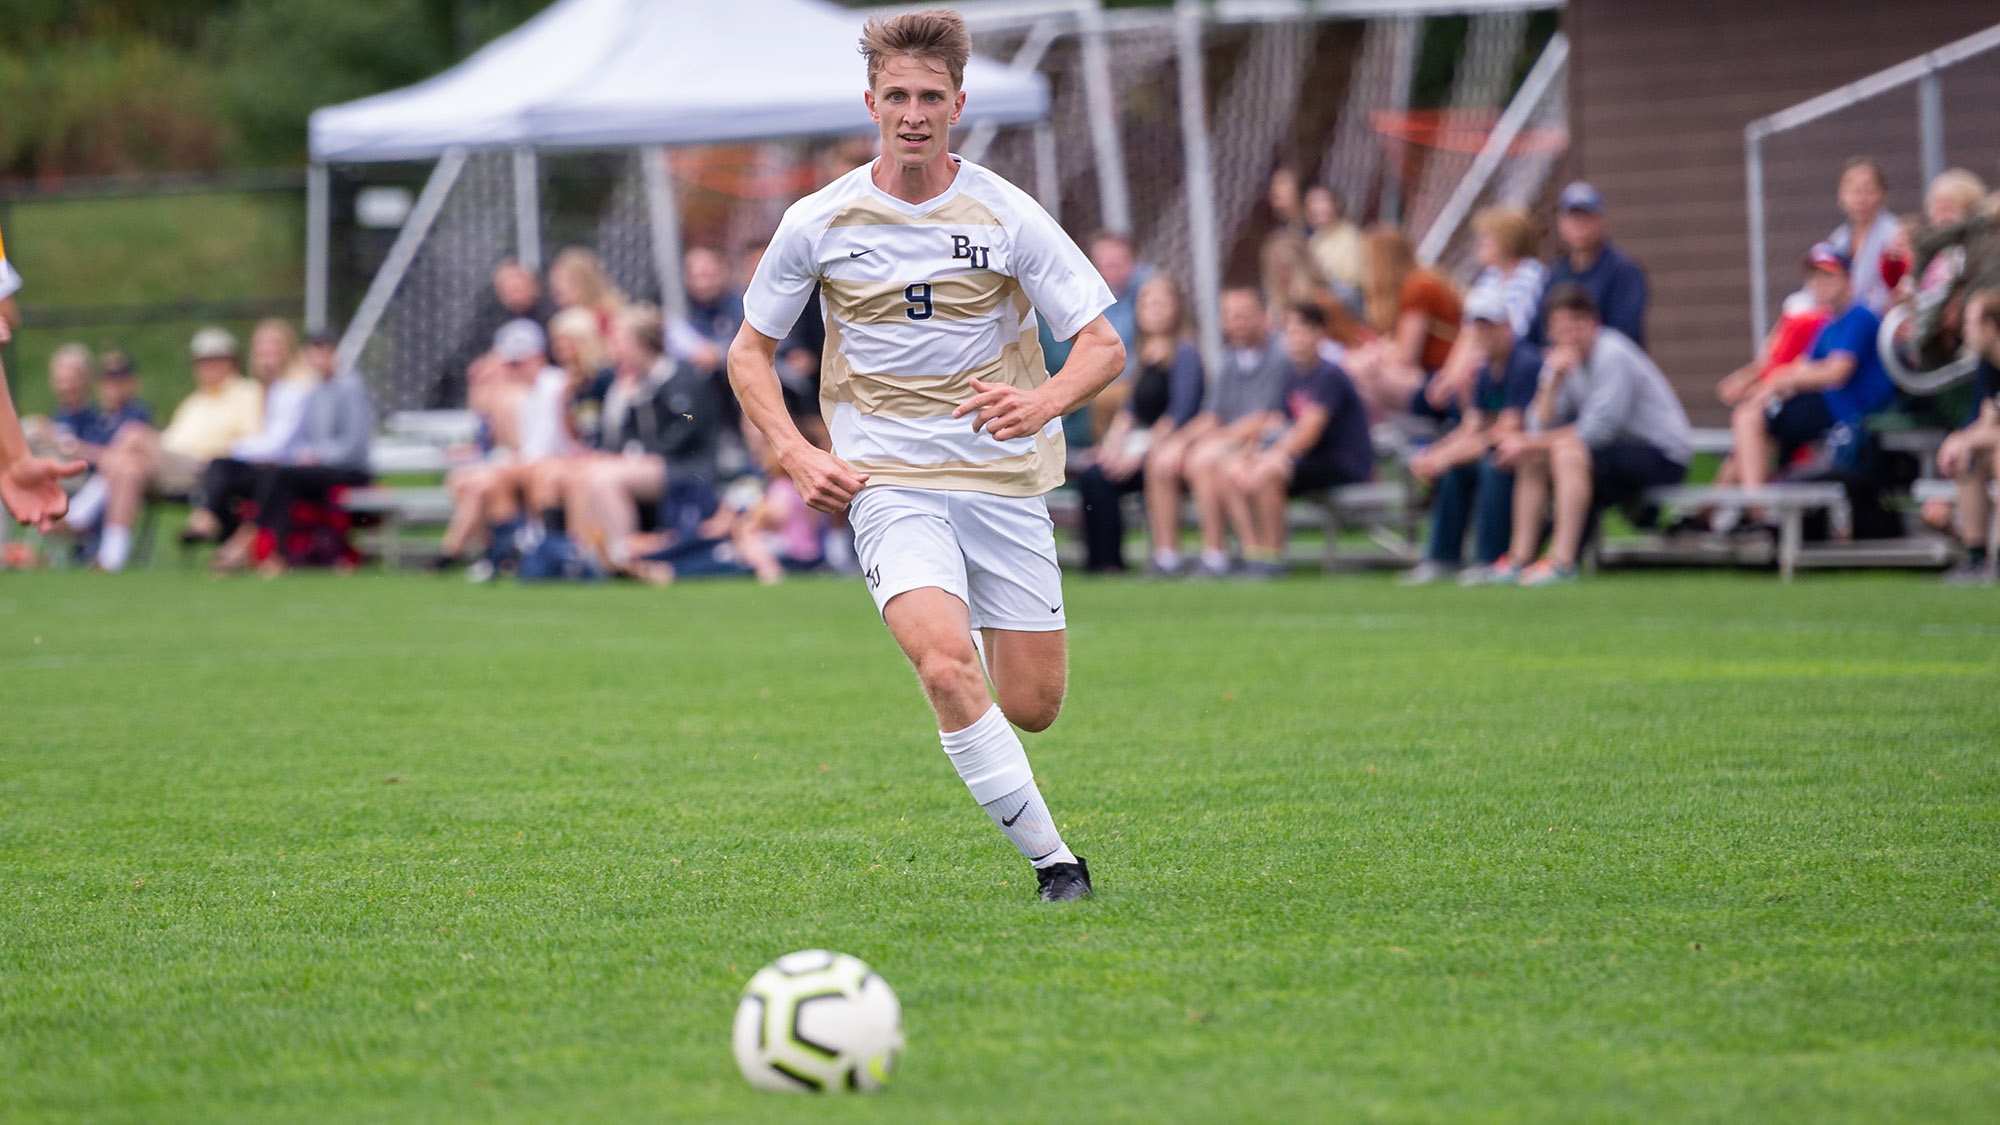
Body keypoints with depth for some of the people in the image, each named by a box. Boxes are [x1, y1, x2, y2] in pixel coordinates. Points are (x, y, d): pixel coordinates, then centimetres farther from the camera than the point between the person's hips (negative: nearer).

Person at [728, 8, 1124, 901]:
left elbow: (1103, 345, -3)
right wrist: (796, 456, -6)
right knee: (947, 670, -26)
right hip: (888, 485, -1)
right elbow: (750, 351, 10)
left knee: (1031, 708, 2)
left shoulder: (1006, 216, -4)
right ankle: (1049, 857, -15)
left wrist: (1041, 402, -24)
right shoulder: (818, 223, -2)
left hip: (1004, 480, 1)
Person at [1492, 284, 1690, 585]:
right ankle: (1519, 559, 1)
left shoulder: (1612, 355, -18)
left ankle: (1562, 562, -33)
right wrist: (1553, 382, -15)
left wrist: (1530, 444, -14)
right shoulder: (1567, 360, 7)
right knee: (1533, 460, 5)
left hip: (1663, 458, -9)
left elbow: (1596, 430, -21)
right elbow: (1541, 427, 1)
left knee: (1567, 451, -29)